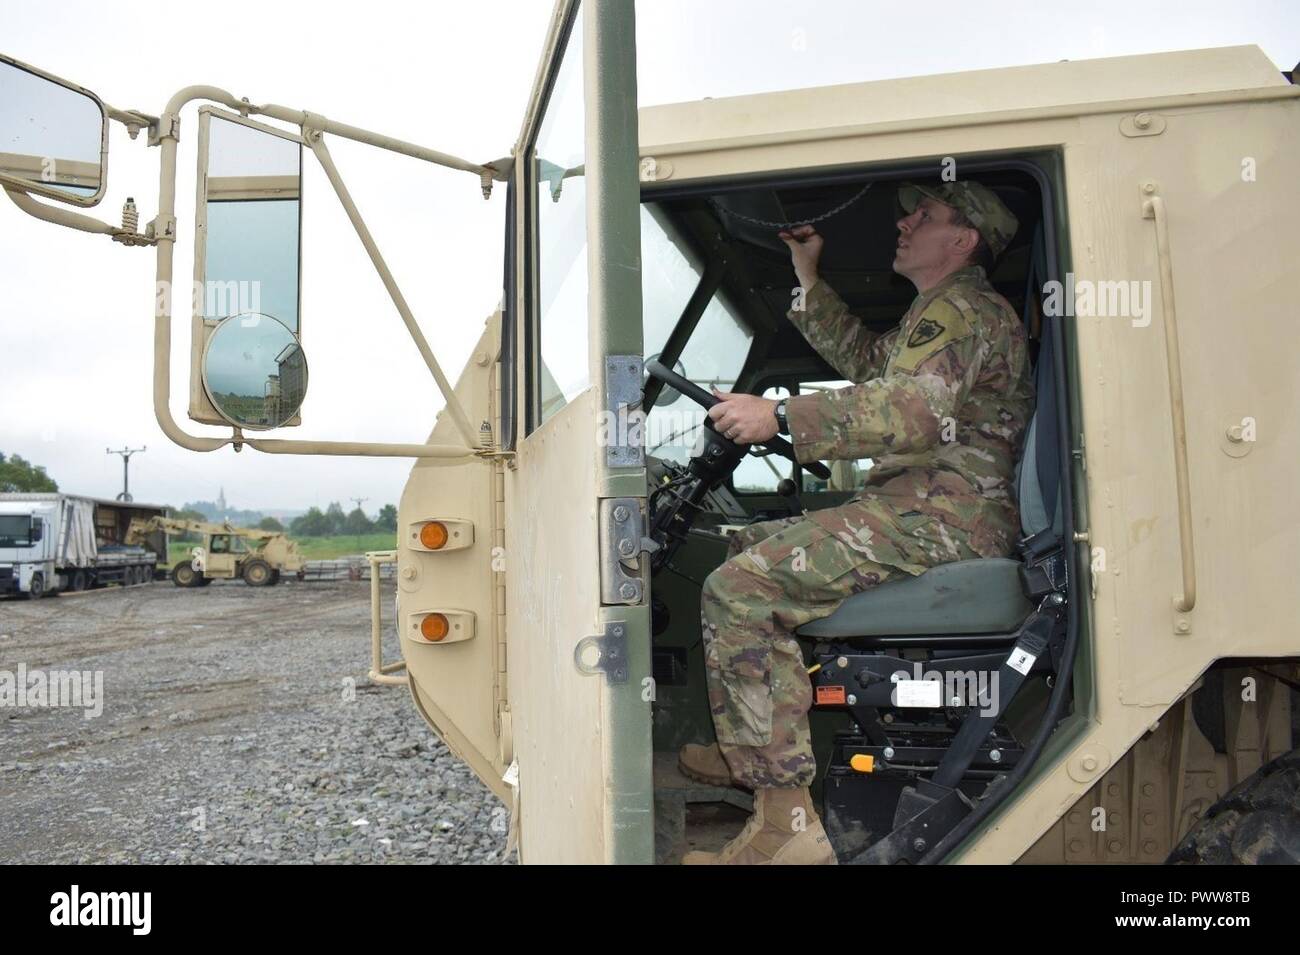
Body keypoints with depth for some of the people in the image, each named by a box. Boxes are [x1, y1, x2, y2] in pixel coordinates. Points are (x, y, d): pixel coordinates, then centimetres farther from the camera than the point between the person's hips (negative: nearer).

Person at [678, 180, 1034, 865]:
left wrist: (781, 416, -28)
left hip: (946, 511, -11)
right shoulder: (944, 312, 28)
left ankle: (786, 822, -24)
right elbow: (863, 360, 36)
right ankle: (752, 749, 21)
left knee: (738, 591, -24)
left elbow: (914, 409, -25)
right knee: (750, 545, 19)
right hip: (924, 505, 11)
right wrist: (809, 280, 30)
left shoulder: (961, 308, -7)